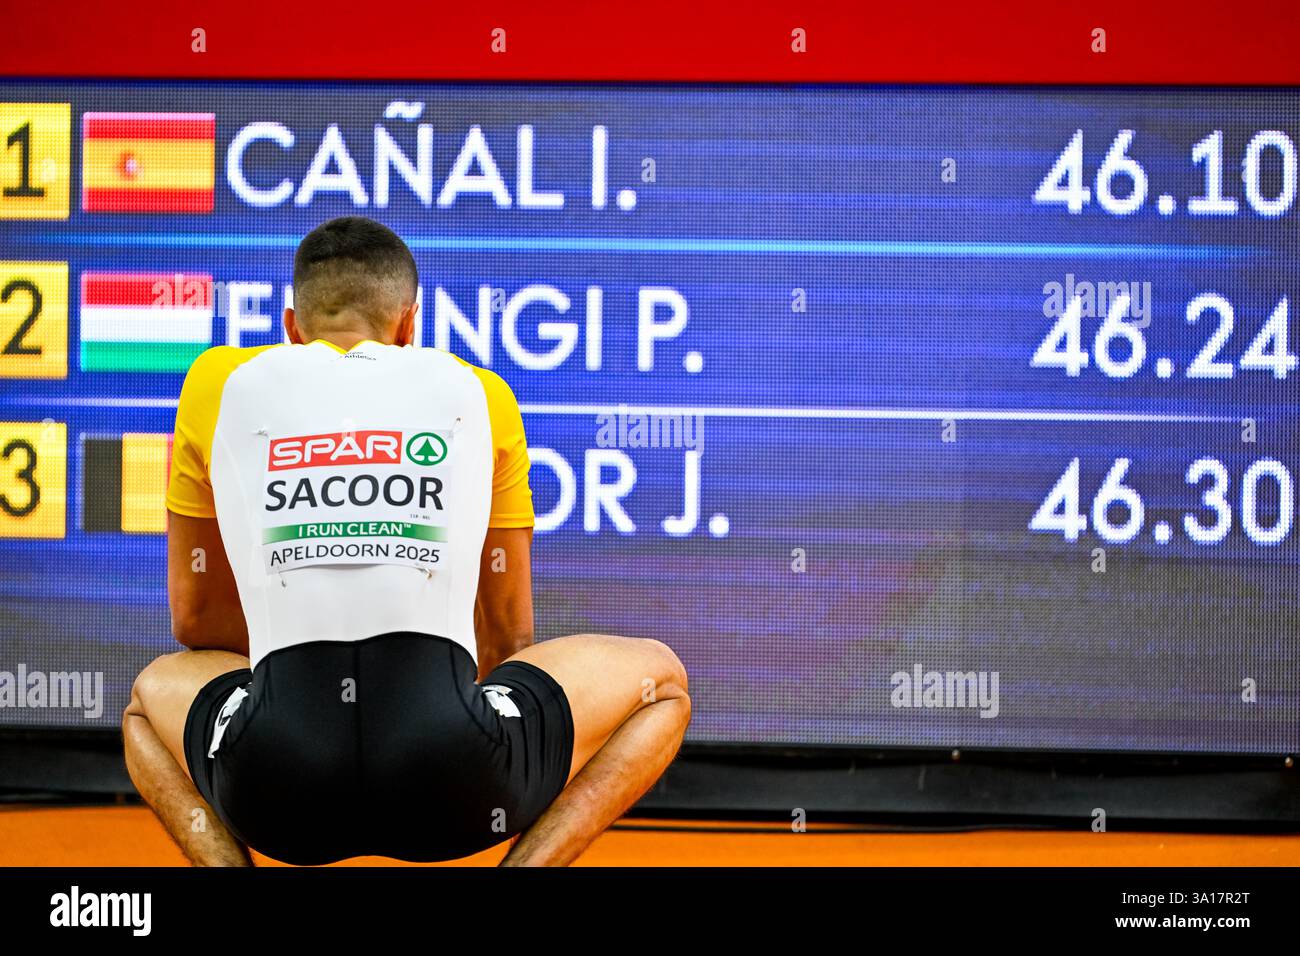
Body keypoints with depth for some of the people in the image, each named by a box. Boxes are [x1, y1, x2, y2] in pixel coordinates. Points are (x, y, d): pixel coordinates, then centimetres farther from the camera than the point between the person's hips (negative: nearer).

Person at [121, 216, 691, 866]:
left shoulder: (219, 382, 19)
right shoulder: (477, 392, 19)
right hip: (453, 786, -2)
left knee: (154, 691, 38)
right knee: (659, 678, 27)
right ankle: (525, 869, 2)